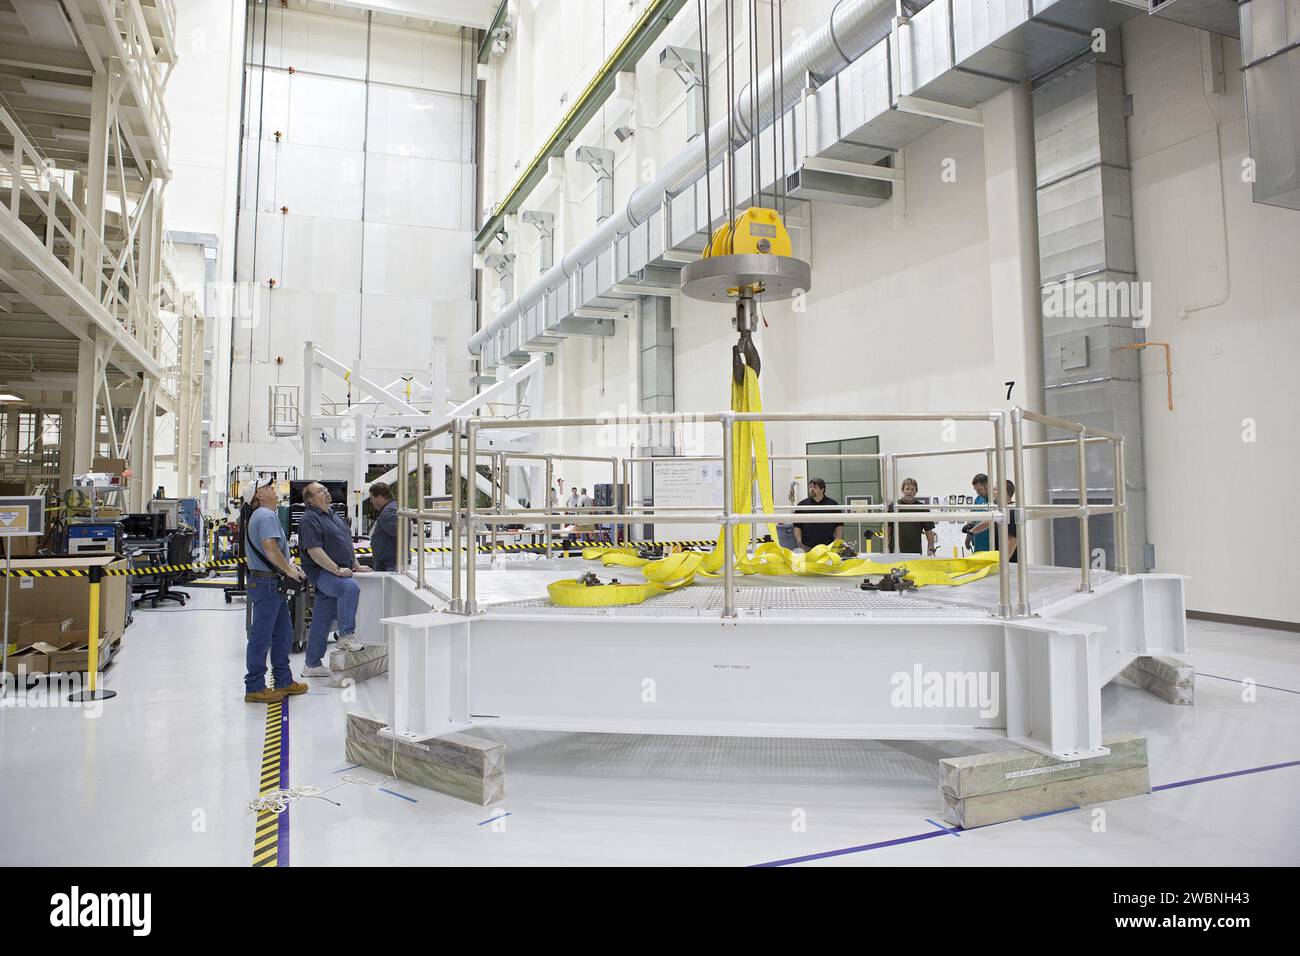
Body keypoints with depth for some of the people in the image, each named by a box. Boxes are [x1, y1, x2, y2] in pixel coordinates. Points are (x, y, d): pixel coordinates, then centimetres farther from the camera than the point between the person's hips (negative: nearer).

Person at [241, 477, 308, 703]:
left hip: (272, 584, 11)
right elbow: (270, 547, -28)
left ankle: (283, 681, 24)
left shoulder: (257, 516, 19)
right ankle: (254, 688, 5)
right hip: (266, 582, -11)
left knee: (283, 633, 16)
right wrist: (289, 569, -16)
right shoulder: (267, 516, -15)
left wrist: (288, 564, 13)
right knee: (261, 636, -3)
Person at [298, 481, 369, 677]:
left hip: (338, 573, 9)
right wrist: (337, 569, -22)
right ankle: (346, 636, -28)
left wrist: (356, 566, 19)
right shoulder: (310, 519, -10)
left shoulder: (333, 516, 20)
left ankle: (313, 665, 16)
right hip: (321, 573, -9)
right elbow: (314, 551, -19)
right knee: (350, 587, -34)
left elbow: (347, 543, 27)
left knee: (322, 620, 10)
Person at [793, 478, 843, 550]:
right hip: (806, 546, 0)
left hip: (828, 546, 0)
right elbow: (797, 526, 7)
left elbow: (839, 525, 8)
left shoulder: (833, 504, 6)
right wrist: (799, 543, -3)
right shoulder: (802, 505, 7)